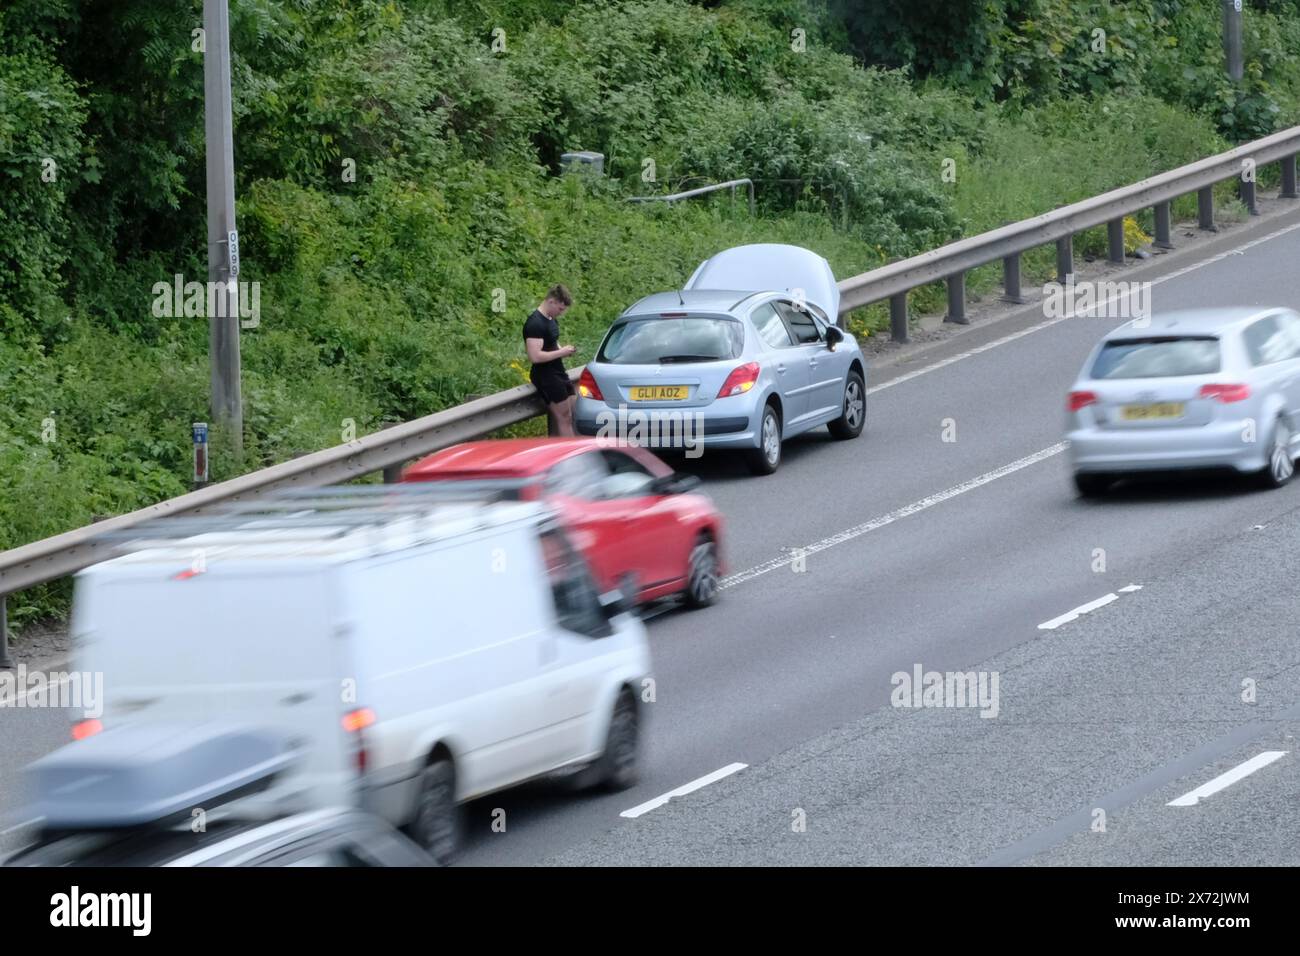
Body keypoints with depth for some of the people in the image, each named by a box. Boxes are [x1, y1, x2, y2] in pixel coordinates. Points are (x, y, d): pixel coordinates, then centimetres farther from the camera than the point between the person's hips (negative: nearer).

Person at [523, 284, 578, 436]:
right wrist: (561, 352, -19)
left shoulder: (552, 320, 13)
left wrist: (564, 350, 7)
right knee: (564, 418, -10)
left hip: (558, 374, 10)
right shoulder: (535, 324, -19)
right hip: (545, 376, -10)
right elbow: (535, 356, -27)